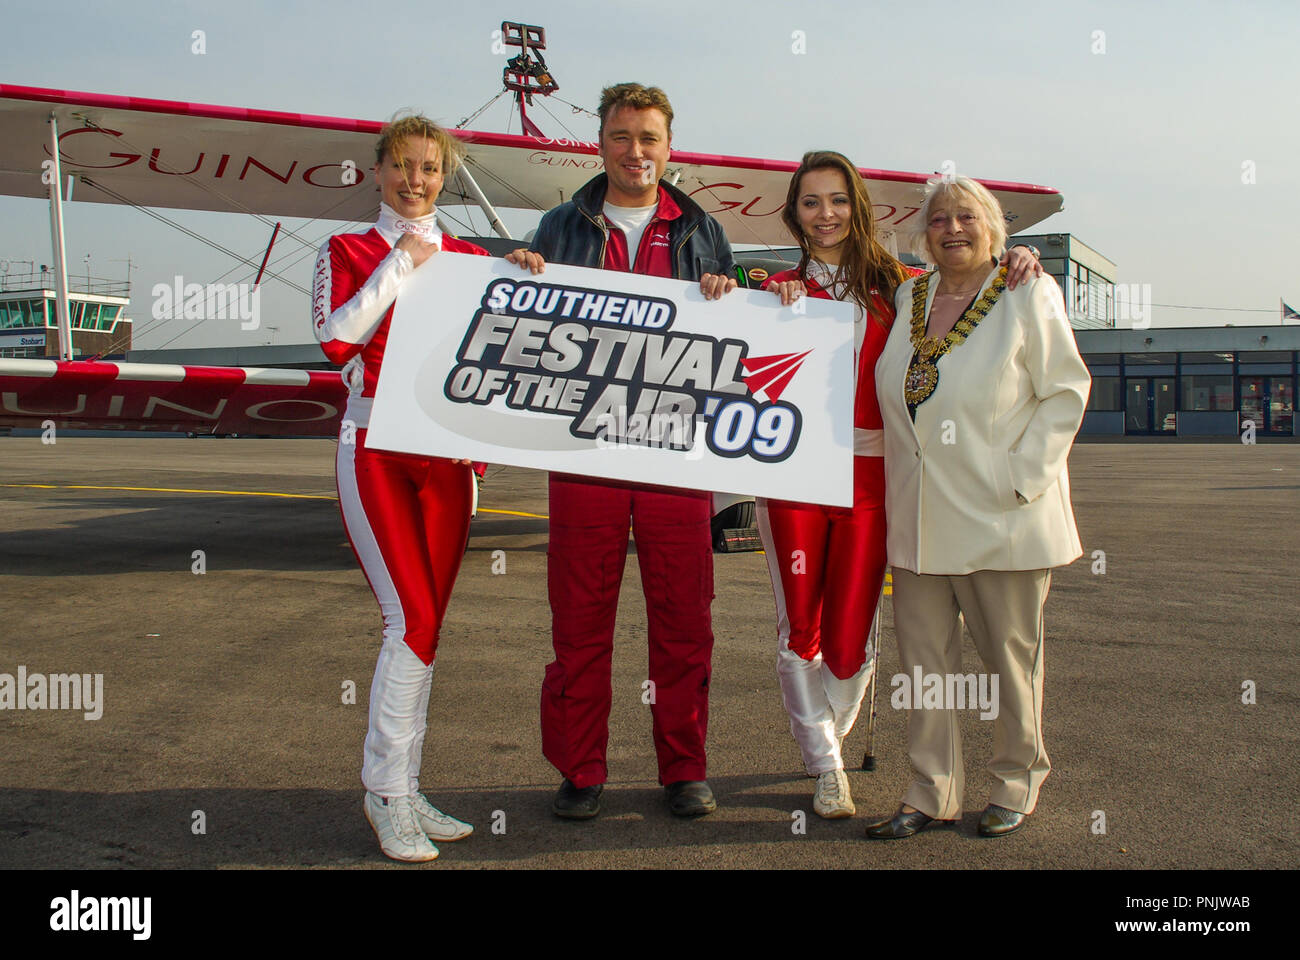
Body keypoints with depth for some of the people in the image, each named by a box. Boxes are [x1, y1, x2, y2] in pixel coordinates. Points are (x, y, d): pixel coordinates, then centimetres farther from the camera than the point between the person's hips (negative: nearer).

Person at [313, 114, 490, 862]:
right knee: (413, 620, -11)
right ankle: (385, 792, 2)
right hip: (376, 450, -3)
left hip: (448, 455, 3)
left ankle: (405, 792, 14)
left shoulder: (469, 258, 14)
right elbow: (338, 339, -10)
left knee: (426, 624, 4)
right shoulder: (348, 253, 7)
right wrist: (400, 263, -7)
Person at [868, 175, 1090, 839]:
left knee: (1010, 652, 7)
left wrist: (1021, 475, -12)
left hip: (1002, 517, -4)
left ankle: (1017, 784, 24)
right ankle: (932, 792, 16)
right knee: (923, 654, 5)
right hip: (917, 520, 4)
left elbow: (1065, 392, -3)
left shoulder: (1029, 294, -1)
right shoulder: (907, 299, 12)